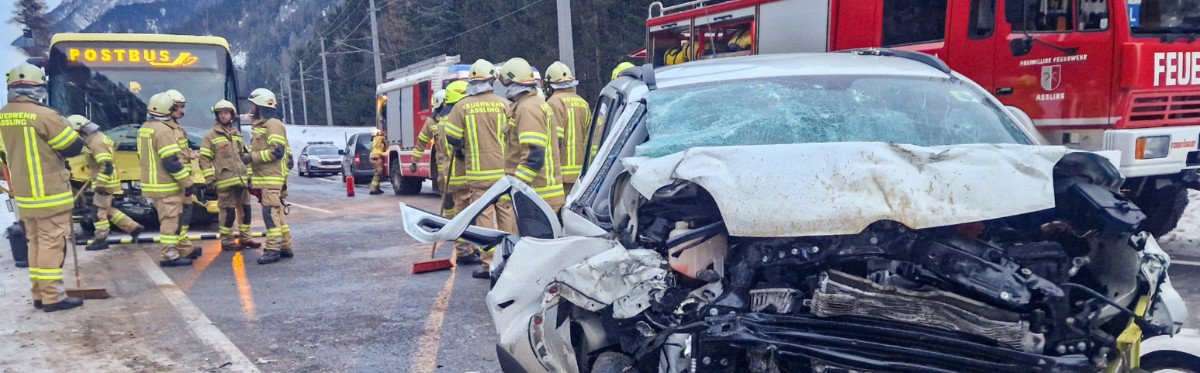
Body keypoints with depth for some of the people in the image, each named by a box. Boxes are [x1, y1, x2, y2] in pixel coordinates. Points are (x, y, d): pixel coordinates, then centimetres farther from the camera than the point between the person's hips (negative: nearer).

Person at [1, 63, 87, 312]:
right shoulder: (44, 115, -18)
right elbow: (74, 147, -10)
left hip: (23, 194, 7)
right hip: (49, 193, -7)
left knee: (35, 243, 15)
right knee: (51, 244, -3)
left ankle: (39, 294, 20)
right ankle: (52, 297, -1)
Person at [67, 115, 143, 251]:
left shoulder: (96, 142, -23)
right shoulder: (94, 137, 11)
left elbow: (107, 166, -28)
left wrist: (101, 185, -26)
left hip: (104, 182, -10)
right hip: (102, 181, 10)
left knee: (99, 211, -2)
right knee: (107, 210, 15)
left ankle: (100, 239, 8)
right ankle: (134, 228, 18)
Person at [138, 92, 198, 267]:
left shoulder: (144, 129, 14)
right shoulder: (163, 130, -18)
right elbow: (171, 161, -22)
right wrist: (188, 183, -17)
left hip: (152, 183, 10)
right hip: (166, 186, -10)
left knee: (175, 217, 16)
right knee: (171, 219, -4)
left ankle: (184, 250, 24)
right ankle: (169, 256, 0)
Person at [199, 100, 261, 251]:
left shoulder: (237, 135, 18)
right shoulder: (210, 136, 1)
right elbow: (204, 159, -3)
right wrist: (210, 179, -11)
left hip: (242, 180, 5)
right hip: (225, 181, -5)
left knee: (245, 209, 9)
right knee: (228, 211, -3)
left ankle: (244, 238, 19)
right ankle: (226, 240, 7)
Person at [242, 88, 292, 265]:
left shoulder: (273, 124, -10)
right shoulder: (259, 125, 21)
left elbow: (277, 151, -20)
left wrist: (252, 157, -17)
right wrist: (251, 176, 23)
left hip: (272, 178, -10)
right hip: (263, 177, 10)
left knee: (271, 212, -11)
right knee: (276, 212, 11)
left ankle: (273, 249, -10)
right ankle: (285, 247, 15)